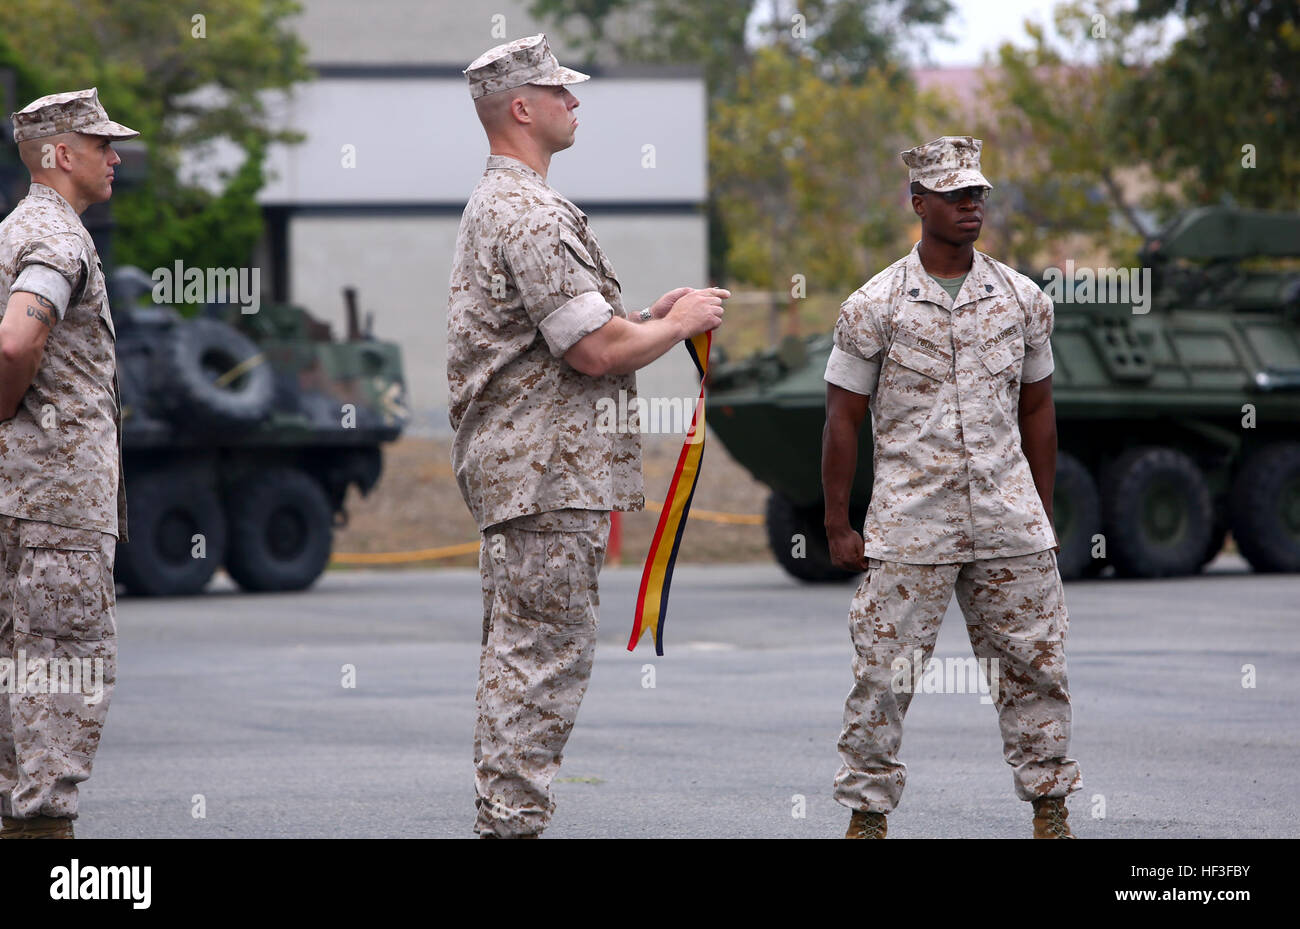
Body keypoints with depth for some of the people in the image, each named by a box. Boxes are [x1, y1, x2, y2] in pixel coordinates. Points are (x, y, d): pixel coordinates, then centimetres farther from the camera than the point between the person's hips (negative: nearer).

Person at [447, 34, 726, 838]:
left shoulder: (498, 205, 19)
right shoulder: (530, 215, -16)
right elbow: (596, 351, -20)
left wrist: (650, 316, 14)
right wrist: (679, 322, -4)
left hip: (517, 463, 11)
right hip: (548, 470, -11)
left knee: (519, 654, 13)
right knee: (543, 656, -9)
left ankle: (502, 820, 17)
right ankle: (513, 824, -8)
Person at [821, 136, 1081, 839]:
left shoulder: (1022, 299, 8)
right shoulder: (873, 306, -2)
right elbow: (843, 420, 1)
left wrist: (1042, 514, 14)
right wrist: (837, 527, 0)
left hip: (1008, 519, 3)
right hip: (909, 519, -3)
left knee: (1035, 664, 4)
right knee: (882, 671, -4)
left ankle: (1050, 809, 15)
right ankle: (867, 812, 6)